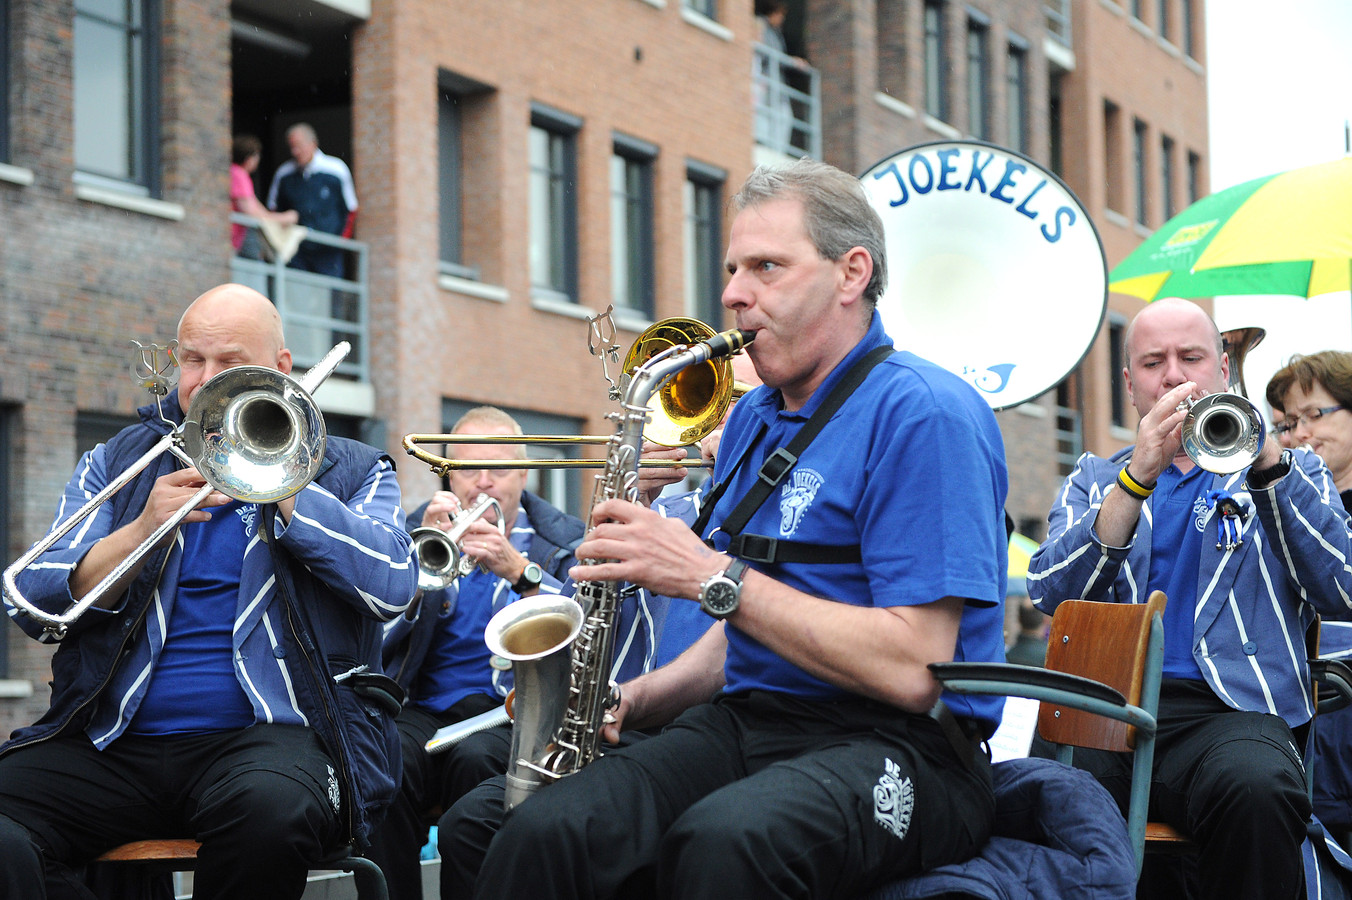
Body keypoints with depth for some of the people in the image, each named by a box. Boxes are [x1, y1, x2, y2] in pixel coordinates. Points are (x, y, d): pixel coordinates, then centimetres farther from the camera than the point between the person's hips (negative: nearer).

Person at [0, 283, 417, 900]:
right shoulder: (115, 464, 20)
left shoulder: (350, 472, 15)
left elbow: (392, 586, -6)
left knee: (270, 807, -38)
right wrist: (141, 530, -9)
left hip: (274, 729, -1)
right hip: (113, 743, 1)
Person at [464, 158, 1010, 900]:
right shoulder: (752, 421, 19)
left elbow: (912, 671, -19)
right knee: (544, 833, -23)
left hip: (894, 746, -7)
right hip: (746, 722, 7)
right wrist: (635, 699, 5)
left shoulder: (923, 415, -9)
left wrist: (710, 575, -16)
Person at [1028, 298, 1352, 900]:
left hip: (1228, 707, -1)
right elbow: (1050, 594, 3)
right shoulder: (1093, 480, 24)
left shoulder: (1285, 469, 22)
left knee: (1256, 788, -38)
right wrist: (1139, 477, -7)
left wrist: (1266, 465, -8)